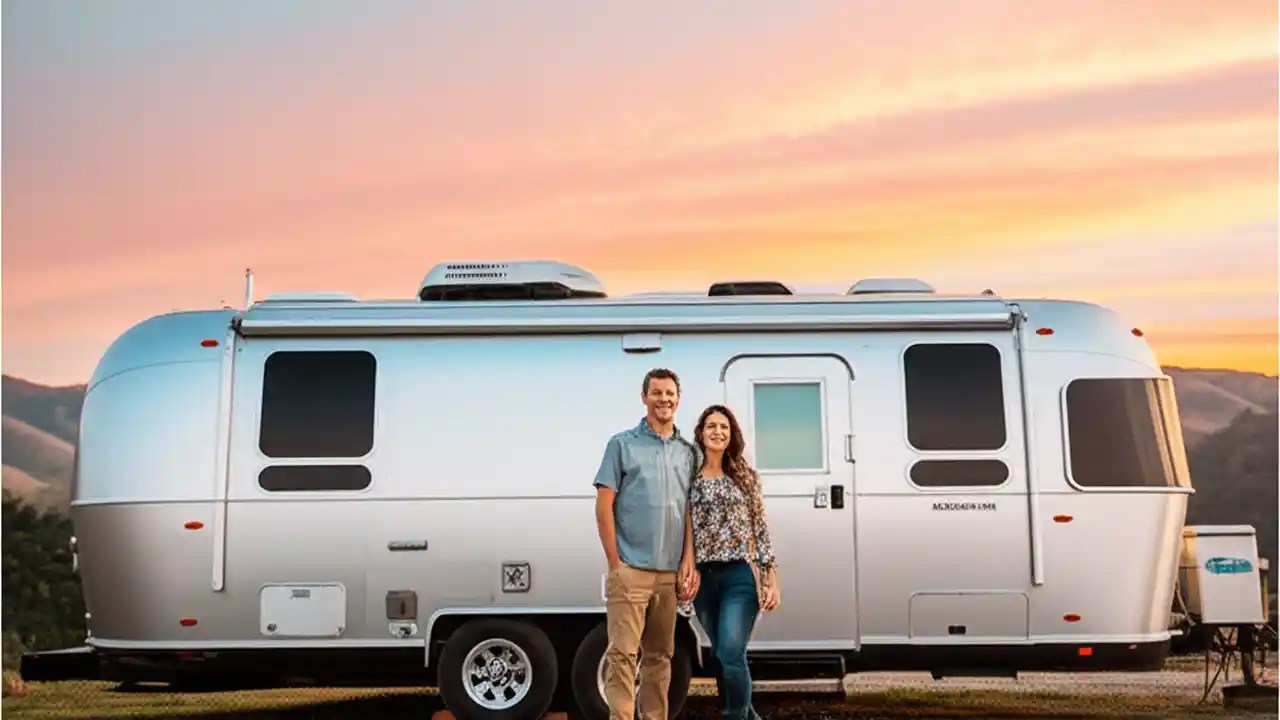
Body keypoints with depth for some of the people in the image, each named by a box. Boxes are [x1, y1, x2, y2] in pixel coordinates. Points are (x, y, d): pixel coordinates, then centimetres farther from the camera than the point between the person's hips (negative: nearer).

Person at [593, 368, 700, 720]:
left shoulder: (688, 452, 12)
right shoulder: (622, 444, 1)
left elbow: (689, 510, 14)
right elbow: (604, 506, -2)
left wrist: (688, 558, 2)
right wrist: (614, 562, -8)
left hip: (670, 572, 4)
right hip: (631, 569, -4)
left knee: (659, 655, 11)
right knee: (623, 653, -8)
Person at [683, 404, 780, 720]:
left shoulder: (745, 476, 5)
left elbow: (760, 529, 3)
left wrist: (772, 580, -2)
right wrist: (685, 574, -5)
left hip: (740, 575, -2)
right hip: (704, 578, 3)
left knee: (731, 654, -16)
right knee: (721, 657, 13)